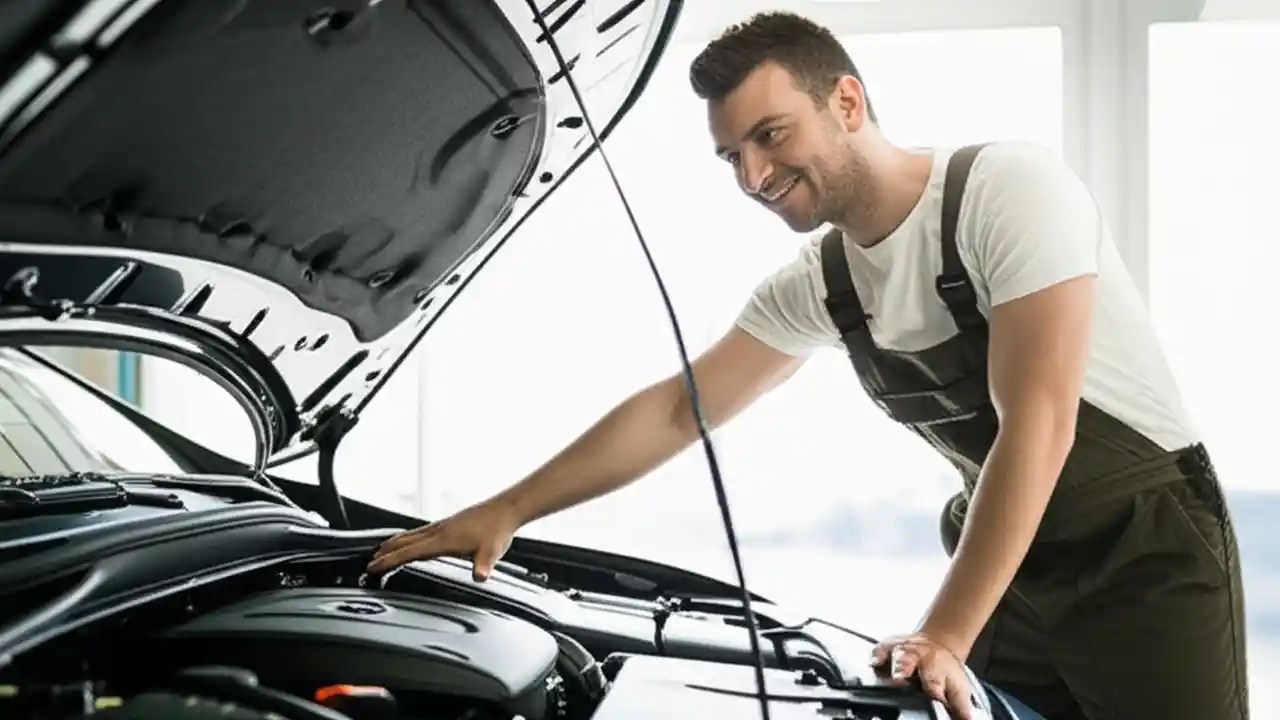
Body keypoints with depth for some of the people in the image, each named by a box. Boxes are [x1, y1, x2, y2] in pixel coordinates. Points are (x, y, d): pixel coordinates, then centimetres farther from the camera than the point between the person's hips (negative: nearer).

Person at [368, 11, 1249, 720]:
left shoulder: (1011, 188, -20)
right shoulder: (816, 282, 1)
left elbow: (1037, 423, -26)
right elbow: (673, 410, 6)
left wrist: (945, 636, -29)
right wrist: (507, 510, 1)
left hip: (1146, 545, -6)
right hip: (1008, 550, 6)